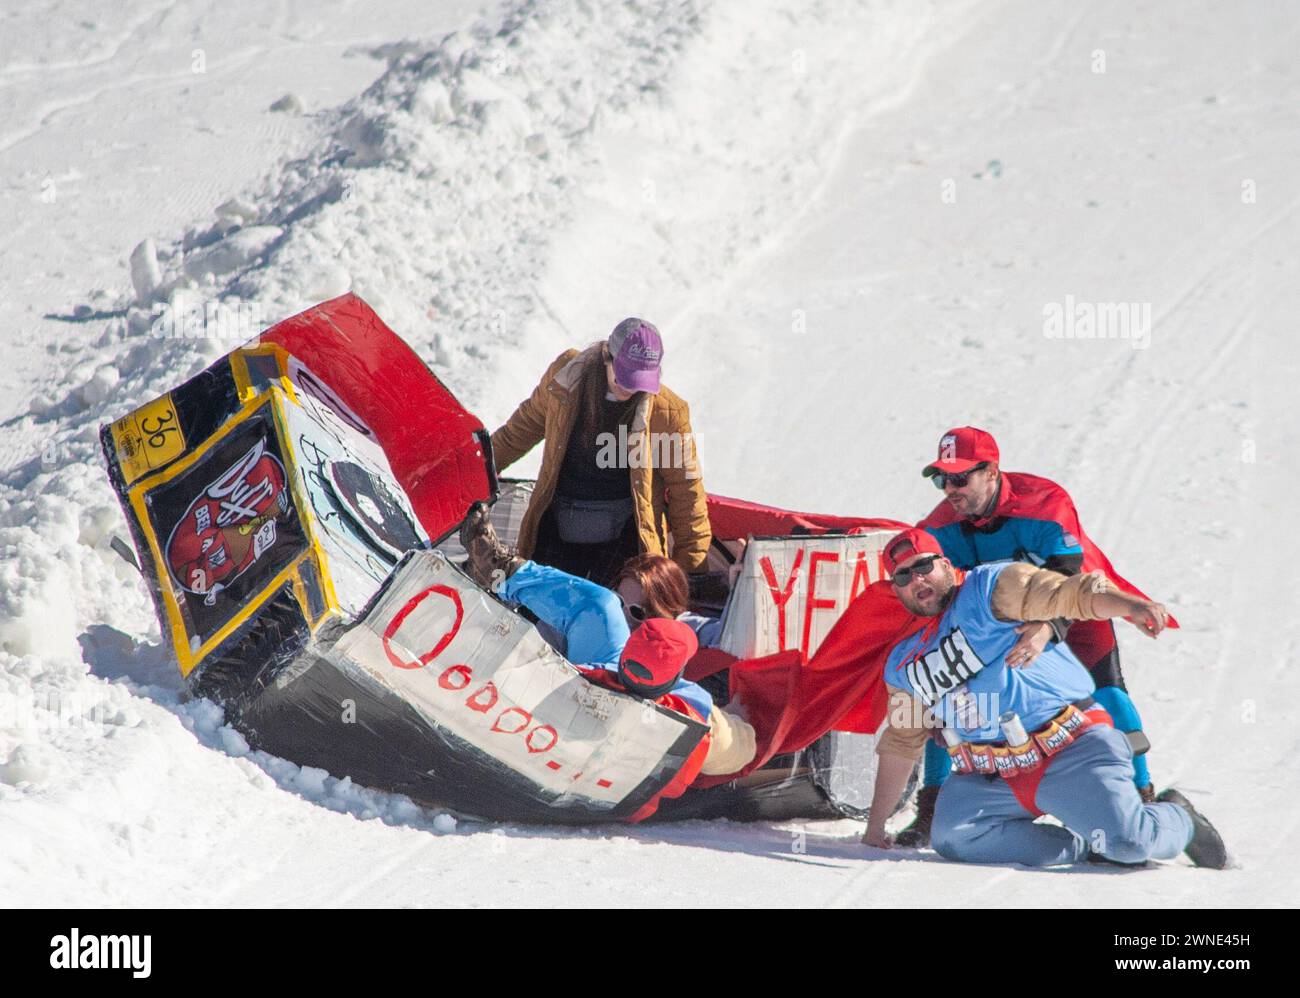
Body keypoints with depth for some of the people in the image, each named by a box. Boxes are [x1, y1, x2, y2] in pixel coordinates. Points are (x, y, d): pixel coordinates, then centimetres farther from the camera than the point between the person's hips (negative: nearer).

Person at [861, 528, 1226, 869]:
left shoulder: (989, 588, -3)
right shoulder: (903, 664, 16)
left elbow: (1066, 592, -18)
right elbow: (899, 746, 26)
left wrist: (1129, 604, -38)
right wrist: (876, 824, 23)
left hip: (1070, 752, -6)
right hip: (991, 779, 6)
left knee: (1129, 842, -23)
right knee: (950, 837, -22)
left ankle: (1179, 821, 16)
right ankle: (1084, 847, -8)